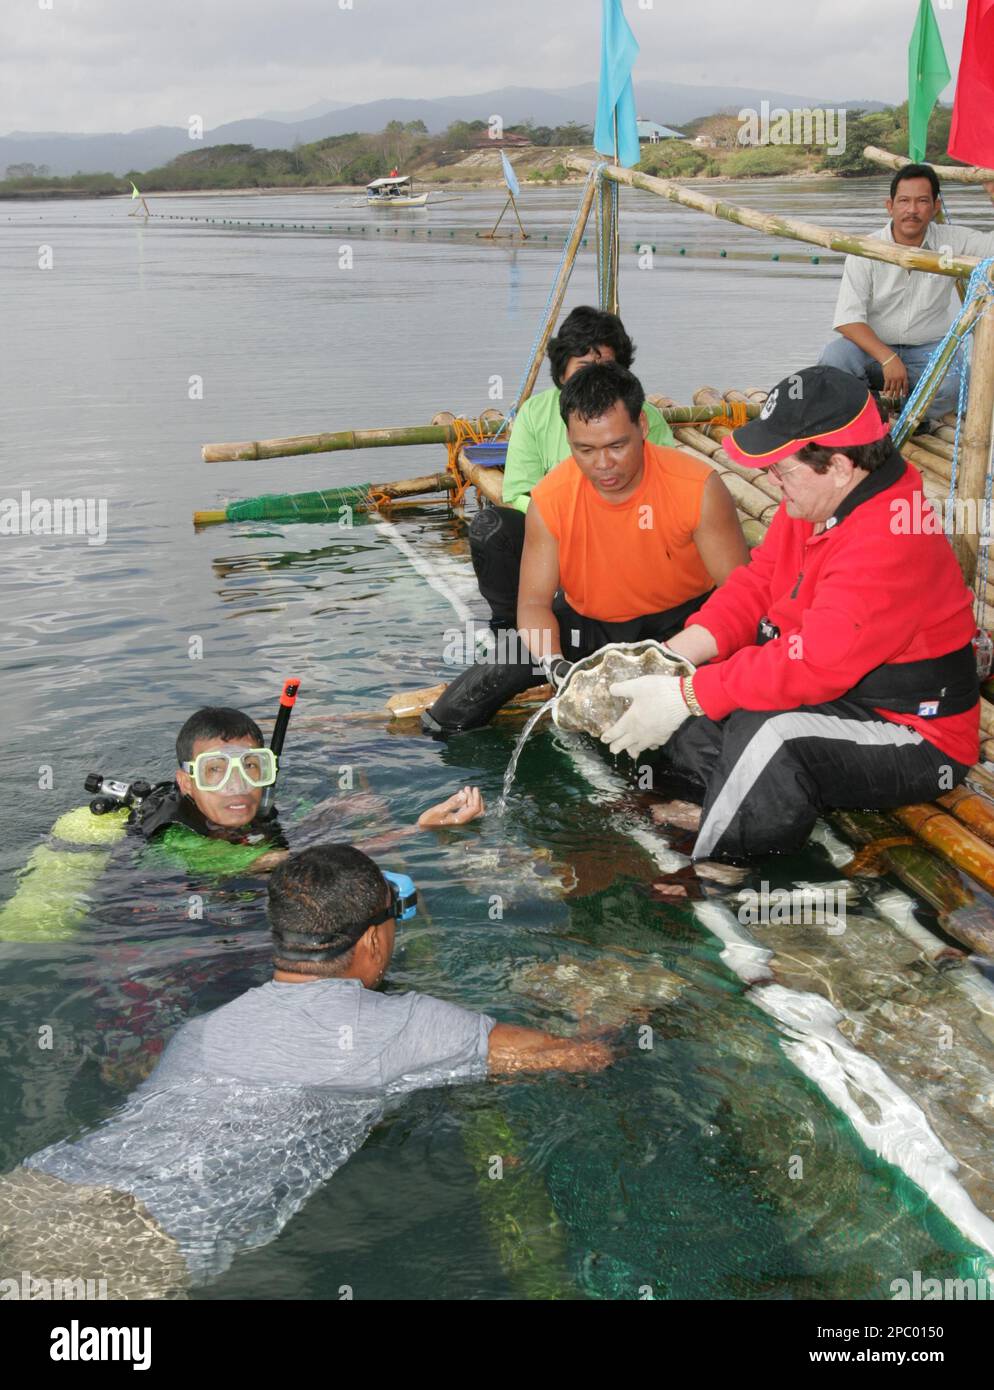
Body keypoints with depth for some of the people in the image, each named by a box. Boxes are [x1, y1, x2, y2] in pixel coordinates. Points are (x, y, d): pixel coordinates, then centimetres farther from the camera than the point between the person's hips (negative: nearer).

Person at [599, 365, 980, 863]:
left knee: (764, 733, -35)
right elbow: (755, 586, 3)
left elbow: (813, 663, -34)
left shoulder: (889, 543, -30)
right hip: (831, 695, 10)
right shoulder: (817, 502, 0)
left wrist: (684, 696, -29)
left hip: (912, 739, -9)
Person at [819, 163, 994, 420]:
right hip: (873, 348, 0)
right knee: (835, 356, -32)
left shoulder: (952, 241, -2)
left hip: (928, 349, 0)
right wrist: (887, 358, -29)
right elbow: (847, 319, -16)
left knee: (949, 388, -33)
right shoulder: (866, 251, -8)